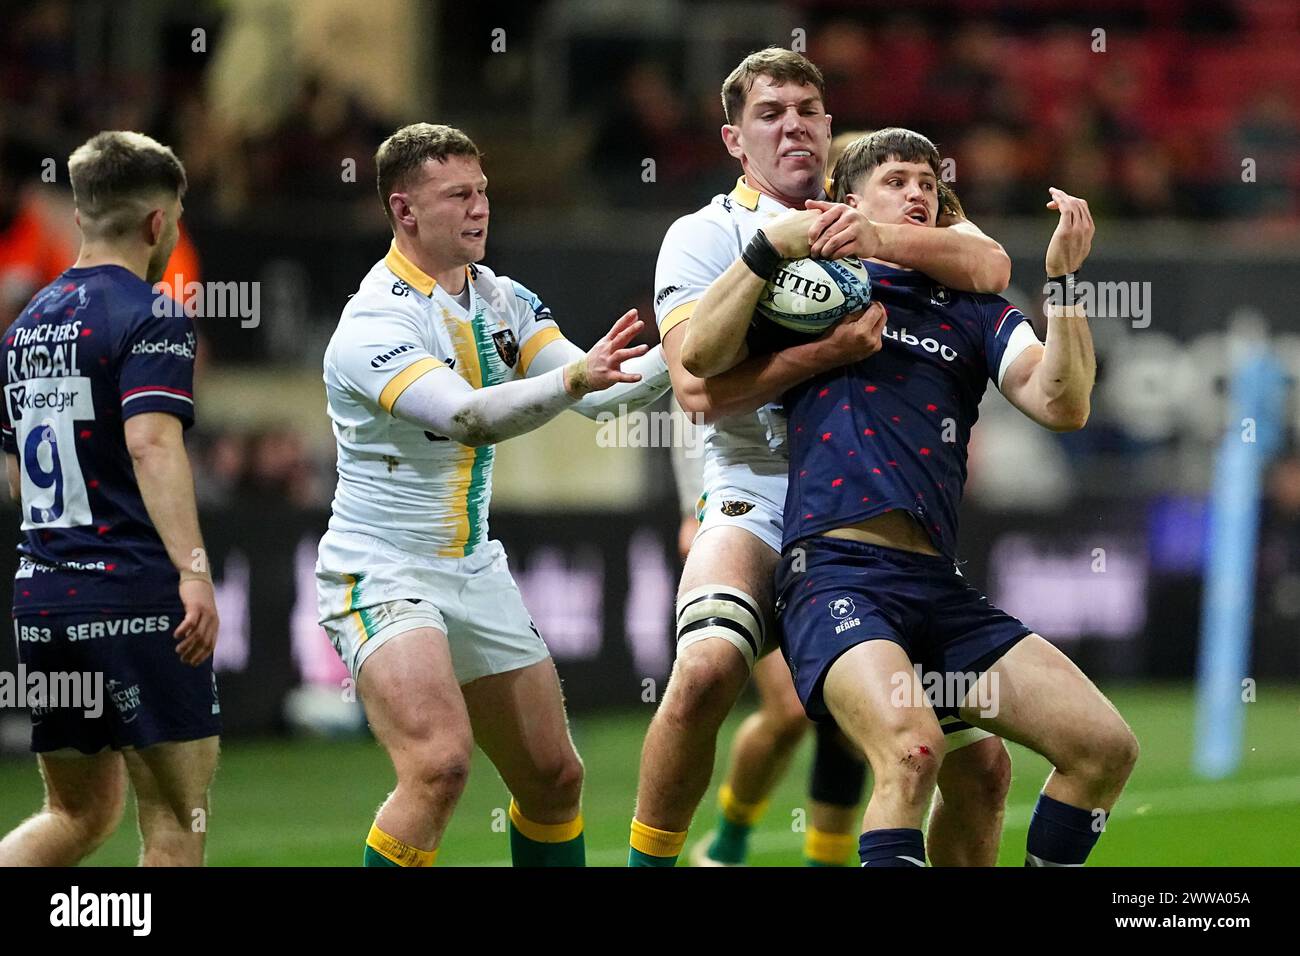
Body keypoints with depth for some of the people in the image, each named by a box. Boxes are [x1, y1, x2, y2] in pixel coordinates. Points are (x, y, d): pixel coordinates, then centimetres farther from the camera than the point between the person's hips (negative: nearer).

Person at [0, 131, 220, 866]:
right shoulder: (152, 317, -9)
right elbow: (151, 442, -25)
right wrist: (194, 569, -34)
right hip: (136, 595, -7)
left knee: (79, 815, 17)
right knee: (177, 823, -1)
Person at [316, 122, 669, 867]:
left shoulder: (502, 300, 5)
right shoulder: (376, 323, -20)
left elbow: (599, 393, 1)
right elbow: (470, 417, -34)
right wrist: (572, 378, -48)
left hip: (476, 574, 8)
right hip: (384, 576, -8)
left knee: (554, 777, 9)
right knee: (440, 762, -28)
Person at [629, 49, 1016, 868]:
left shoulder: (880, 219, 12)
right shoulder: (705, 235, 4)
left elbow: (990, 267, -8)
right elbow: (698, 382, -11)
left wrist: (864, 236, -21)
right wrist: (825, 353, -24)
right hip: (760, 500, -3)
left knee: (981, 762, -3)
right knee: (705, 673, -32)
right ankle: (649, 862, -14)